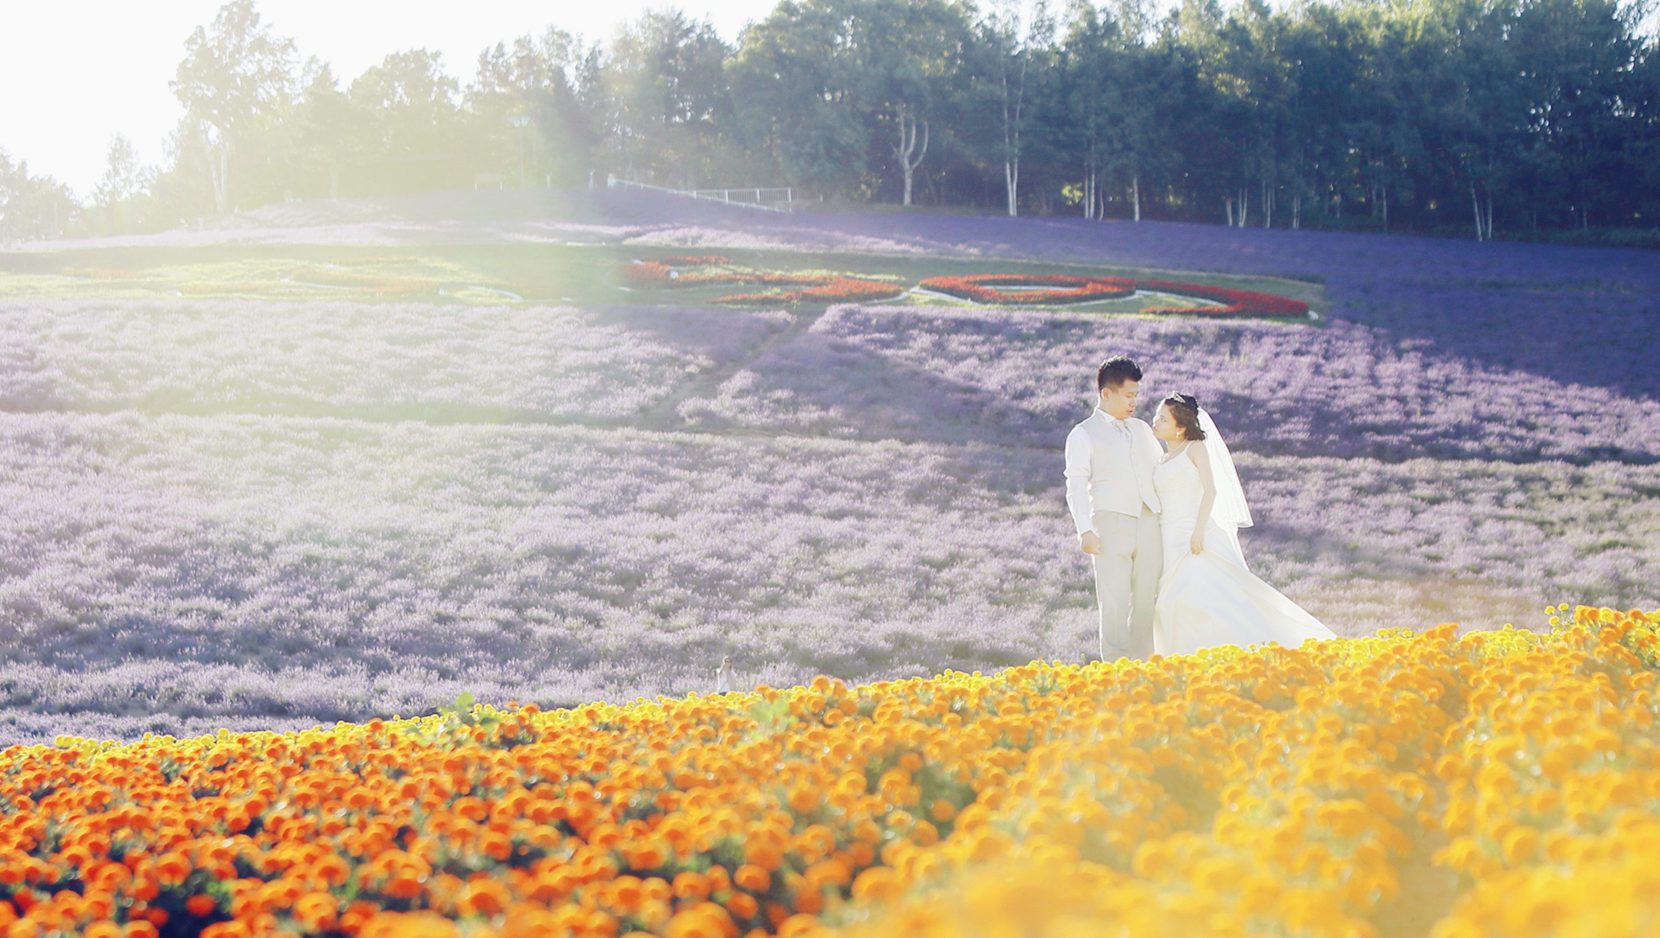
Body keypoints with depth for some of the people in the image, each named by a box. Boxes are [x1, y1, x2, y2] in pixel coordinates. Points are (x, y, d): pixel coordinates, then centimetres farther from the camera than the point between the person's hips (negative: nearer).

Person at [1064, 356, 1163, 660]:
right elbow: (1076, 484, -4)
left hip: (1149, 522, 5)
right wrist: (1085, 530, -18)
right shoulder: (1083, 435, 6)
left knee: (1146, 600, 2)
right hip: (1111, 520, -5)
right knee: (1114, 601, -8)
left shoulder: (1142, 429, 24)